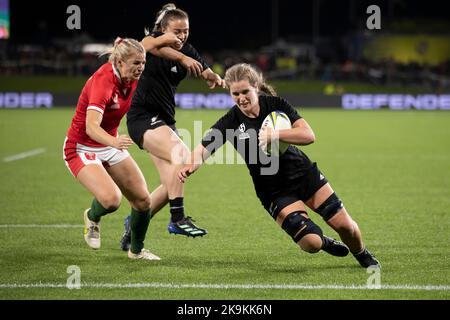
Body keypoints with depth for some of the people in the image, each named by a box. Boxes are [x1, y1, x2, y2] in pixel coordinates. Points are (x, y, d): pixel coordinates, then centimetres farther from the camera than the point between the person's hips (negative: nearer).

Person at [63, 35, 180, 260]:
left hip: (110, 146, 7)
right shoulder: (103, 81, -30)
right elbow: (91, 126, -43)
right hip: (82, 148, -7)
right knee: (111, 199, -29)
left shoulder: (130, 78, -8)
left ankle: (137, 250, 25)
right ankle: (92, 217, 8)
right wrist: (114, 142, -61)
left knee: (142, 200, 1)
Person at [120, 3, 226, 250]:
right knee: (181, 153, -30)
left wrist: (215, 79, -25)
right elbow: (148, 44, -36)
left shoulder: (188, 51, 8)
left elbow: (209, 76, 1)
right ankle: (177, 219, -32)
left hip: (165, 121, 8)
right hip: (143, 117, -8)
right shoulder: (154, 40, -10)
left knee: (172, 185, 2)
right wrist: (182, 58, -50)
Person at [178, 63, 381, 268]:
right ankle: (324, 243, 19)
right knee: (311, 243, -19)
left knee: (344, 225, 1)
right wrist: (190, 166, -46)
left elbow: (308, 135, -20)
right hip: (274, 190, -1)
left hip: (303, 173, 2)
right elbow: (202, 150, -24)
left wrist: (274, 135, -33)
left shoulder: (276, 104, -11)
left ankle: (363, 255, 35)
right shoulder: (230, 122, -13)